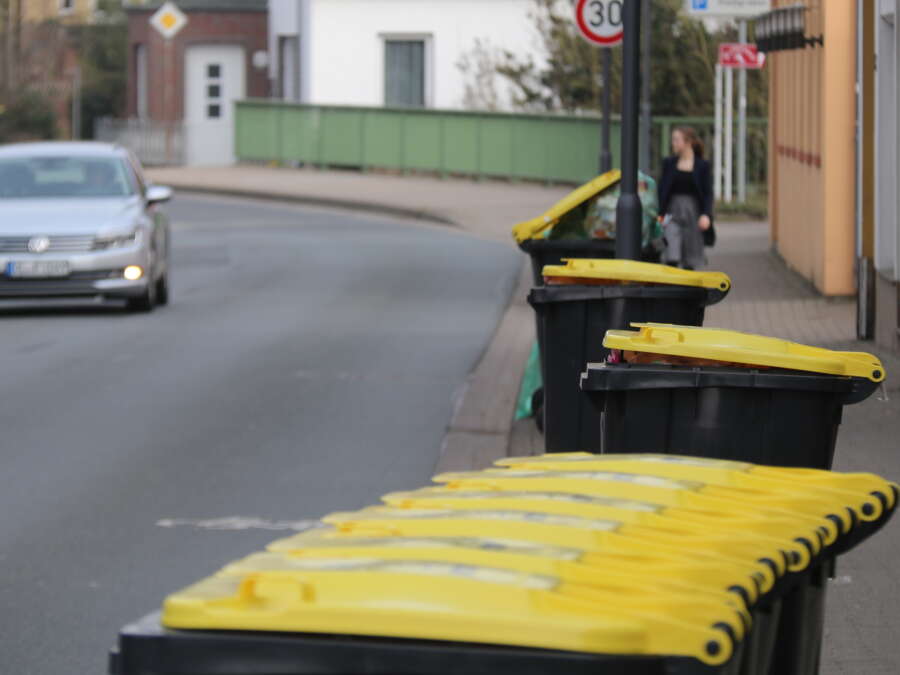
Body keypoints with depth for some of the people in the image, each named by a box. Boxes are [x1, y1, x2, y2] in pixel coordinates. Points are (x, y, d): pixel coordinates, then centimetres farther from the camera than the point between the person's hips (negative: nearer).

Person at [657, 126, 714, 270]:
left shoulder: (702, 166, 1)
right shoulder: (669, 163, 7)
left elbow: (708, 192, 0)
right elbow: (662, 189, 8)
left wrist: (706, 215, -14)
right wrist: (661, 213, 0)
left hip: (693, 211, -1)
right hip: (673, 211, 1)